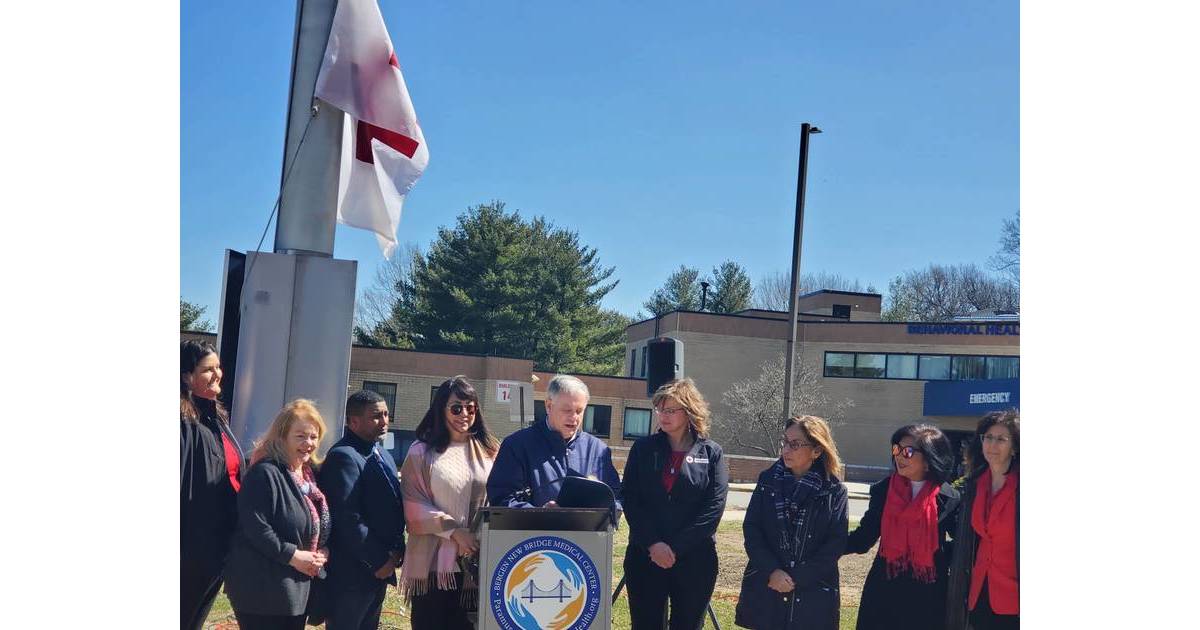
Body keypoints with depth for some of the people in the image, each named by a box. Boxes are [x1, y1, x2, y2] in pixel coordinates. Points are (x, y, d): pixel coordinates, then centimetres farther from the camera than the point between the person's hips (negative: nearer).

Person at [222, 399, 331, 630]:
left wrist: (323, 551, 0)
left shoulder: (310, 475, 11)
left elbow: (321, 526, 20)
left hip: (299, 586, 9)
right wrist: (292, 555, -20)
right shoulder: (265, 473, -16)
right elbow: (254, 527, -23)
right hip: (262, 588, -9)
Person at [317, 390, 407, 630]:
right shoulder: (343, 456, -15)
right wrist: (380, 560, -15)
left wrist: (397, 550, 3)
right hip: (352, 572, -9)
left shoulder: (383, 454, 14)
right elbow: (348, 519, -21)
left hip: (380, 567, 9)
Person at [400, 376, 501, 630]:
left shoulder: (489, 451, 10)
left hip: (476, 563, 2)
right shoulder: (422, 452, 1)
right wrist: (454, 530, -14)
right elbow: (415, 506, -5)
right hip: (434, 561, -2)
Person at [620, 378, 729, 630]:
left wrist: (676, 548, -13)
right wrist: (652, 543, -13)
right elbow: (630, 499, 0)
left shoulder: (711, 453, 2)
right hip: (645, 556, 1)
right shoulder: (643, 449, 6)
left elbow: (714, 507, -6)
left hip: (694, 560, -1)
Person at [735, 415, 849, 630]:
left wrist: (797, 578, -11)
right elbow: (751, 528, 2)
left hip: (813, 593, -2)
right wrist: (771, 571, -12)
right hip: (765, 589, 2)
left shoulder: (834, 491, -2)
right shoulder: (768, 481, 6)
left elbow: (836, 543, -5)